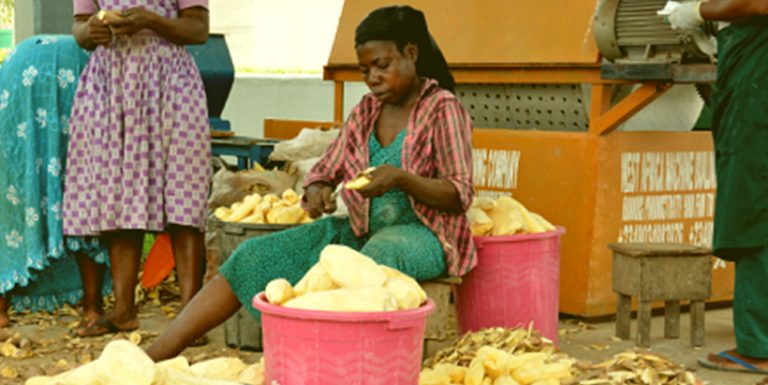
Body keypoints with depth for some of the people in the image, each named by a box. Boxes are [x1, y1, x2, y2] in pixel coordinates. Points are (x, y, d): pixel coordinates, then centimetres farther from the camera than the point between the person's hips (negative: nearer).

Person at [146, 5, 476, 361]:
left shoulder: (443, 109, -6)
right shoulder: (366, 111, 11)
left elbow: (460, 196, -11)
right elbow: (324, 172, 12)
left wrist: (402, 179, -30)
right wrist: (316, 193, -13)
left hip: (423, 235, -6)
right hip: (361, 230, 6)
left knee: (380, 254, -42)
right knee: (255, 256, -11)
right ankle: (156, 356, -17)